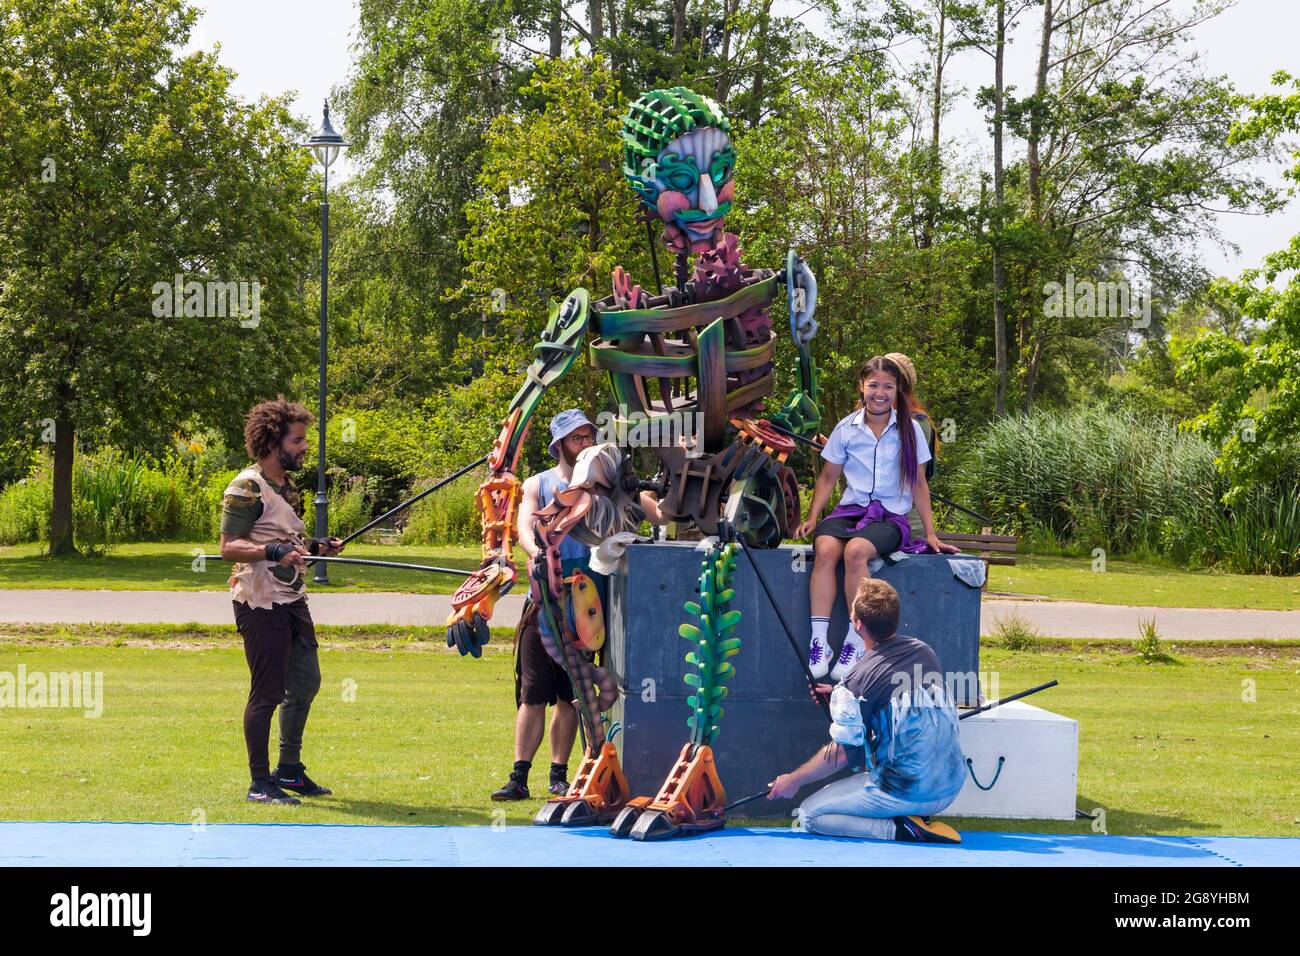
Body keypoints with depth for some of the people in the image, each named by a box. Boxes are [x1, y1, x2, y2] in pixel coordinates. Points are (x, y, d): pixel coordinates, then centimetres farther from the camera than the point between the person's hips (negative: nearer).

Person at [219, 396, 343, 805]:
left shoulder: (287, 486, 15)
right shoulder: (247, 488, -13)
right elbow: (229, 547, -18)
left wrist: (317, 546, 12)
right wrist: (274, 551, -30)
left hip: (292, 599, 10)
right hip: (260, 603, -10)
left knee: (306, 683, 16)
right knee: (266, 693, -5)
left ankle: (290, 769, 30)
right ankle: (260, 783, 4)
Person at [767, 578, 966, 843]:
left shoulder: (857, 682, -16)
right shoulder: (924, 652, 4)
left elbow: (841, 753, -12)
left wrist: (793, 781, 3)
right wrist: (841, 695, 27)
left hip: (907, 794, -7)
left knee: (808, 815, 7)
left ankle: (900, 829, -9)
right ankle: (917, 817, 12)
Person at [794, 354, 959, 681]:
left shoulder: (909, 430, 6)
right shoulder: (847, 428, 8)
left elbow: (919, 484, 10)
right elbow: (828, 476, 16)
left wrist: (931, 533, 6)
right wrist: (813, 516, 2)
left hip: (891, 516, -2)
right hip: (850, 509, 2)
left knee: (856, 551, -36)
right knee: (826, 549, -33)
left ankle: (855, 645, -30)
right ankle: (818, 642, -35)